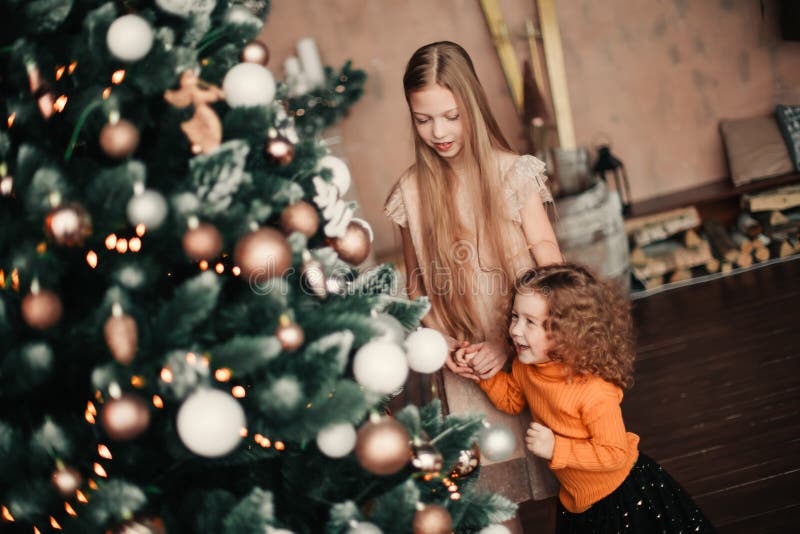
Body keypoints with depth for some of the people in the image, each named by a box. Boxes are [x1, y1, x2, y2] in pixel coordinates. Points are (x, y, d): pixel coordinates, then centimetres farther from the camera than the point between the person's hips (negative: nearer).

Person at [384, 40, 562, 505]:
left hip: (525, 350, -1)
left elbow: (552, 272, -10)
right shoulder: (412, 192, -4)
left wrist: (509, 341, -18)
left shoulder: (514, 174, -10)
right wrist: (443, 345, -9)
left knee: (545, 456, 9)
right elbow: (417, 287, 6)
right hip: (463, 364, 2)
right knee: (488, 478, 9)